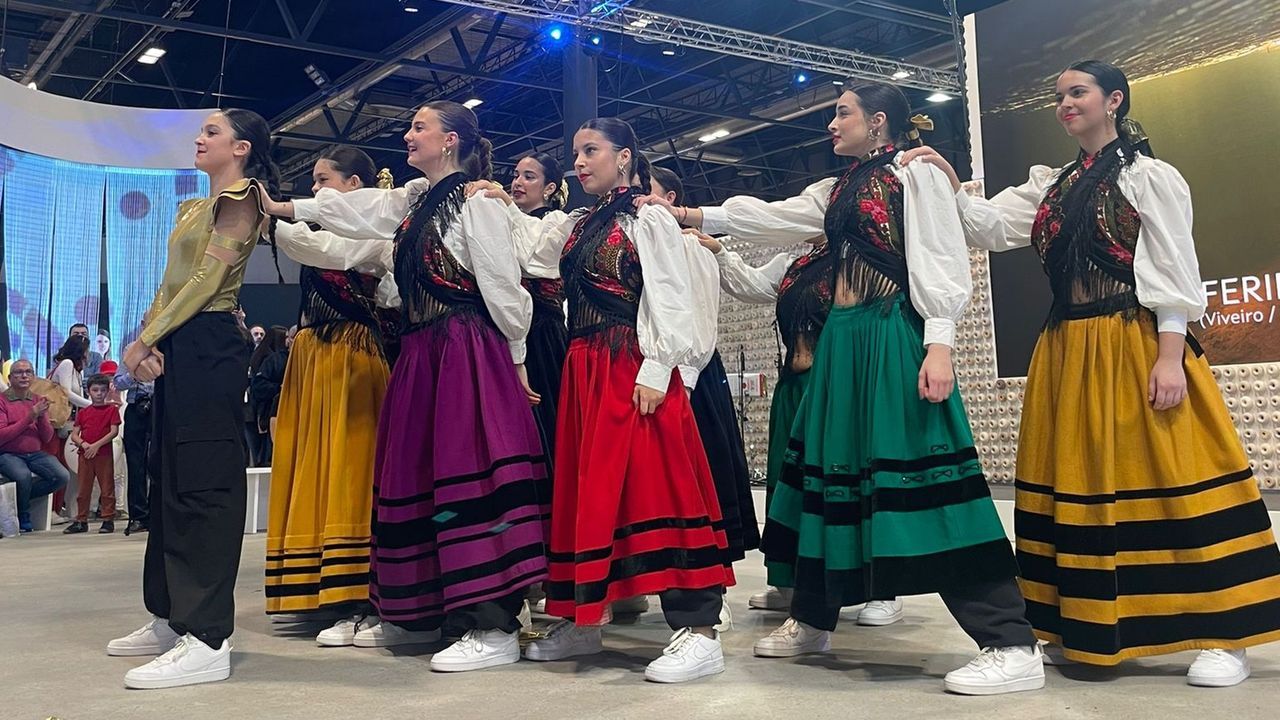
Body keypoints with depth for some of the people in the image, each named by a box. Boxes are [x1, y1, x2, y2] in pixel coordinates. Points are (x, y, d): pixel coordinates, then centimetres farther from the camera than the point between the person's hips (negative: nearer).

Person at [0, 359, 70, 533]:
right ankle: (23, 519, -5)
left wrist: (42, 417, -12)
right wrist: (29, 418, -17)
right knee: (24, 476, -34)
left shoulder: (38, 401, 10)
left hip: (36, 454, 5)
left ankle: (20, 495, 5)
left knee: (63, 477, -18)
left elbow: (47, 438, 7)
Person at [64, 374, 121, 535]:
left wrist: (96, 445, -15)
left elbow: (114, 431, -8)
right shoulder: (83, 412, 11)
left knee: (107, 488, 0)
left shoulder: (111, 409, 2)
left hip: (104, 454, -3)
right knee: (83, 489, 8)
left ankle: (108, 520, 5)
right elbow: (74, 434, 7)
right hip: (85, 455, 3)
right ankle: (81, 521, 15)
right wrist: (83, 444, -13)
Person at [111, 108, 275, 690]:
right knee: (169, 480, 12)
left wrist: (144, 339, -14)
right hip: (176, 349, 10)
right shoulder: (193, 208, 23)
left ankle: (208, 641, -14)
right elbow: (170, 281, 16)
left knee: (203, 483, -13)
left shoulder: (241, 198, -4)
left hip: (209, 346, -10)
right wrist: (148, 342, -2)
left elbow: (208, 278, -14)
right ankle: (171, 619, 21)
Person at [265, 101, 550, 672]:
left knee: (468, 474, -12)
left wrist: (516, 360, -5)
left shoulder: (477, 204, -8)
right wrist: (280, 208, 26)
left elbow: (504, 289, -8)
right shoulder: (414, 203, 18)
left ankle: (494, 628, -9)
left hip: (470, 356, -9)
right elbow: (351, 209, 25)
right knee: (414, 478, 10)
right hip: (420, 356, 9)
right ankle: (417, 614, 22)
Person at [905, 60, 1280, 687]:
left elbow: (1175, 274, -7)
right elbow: (991, 227, 4)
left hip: (1137, 347, -6)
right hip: (1066, 353, 6)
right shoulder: (1049, 185, 16)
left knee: (1166, 484, -5)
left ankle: (1220, 637, 4)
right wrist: (951, 186, -11)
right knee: (1079, 488, 9)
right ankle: (1084, 630, 20)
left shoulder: (1151, 177, -1)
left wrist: (1170, 356, -16)